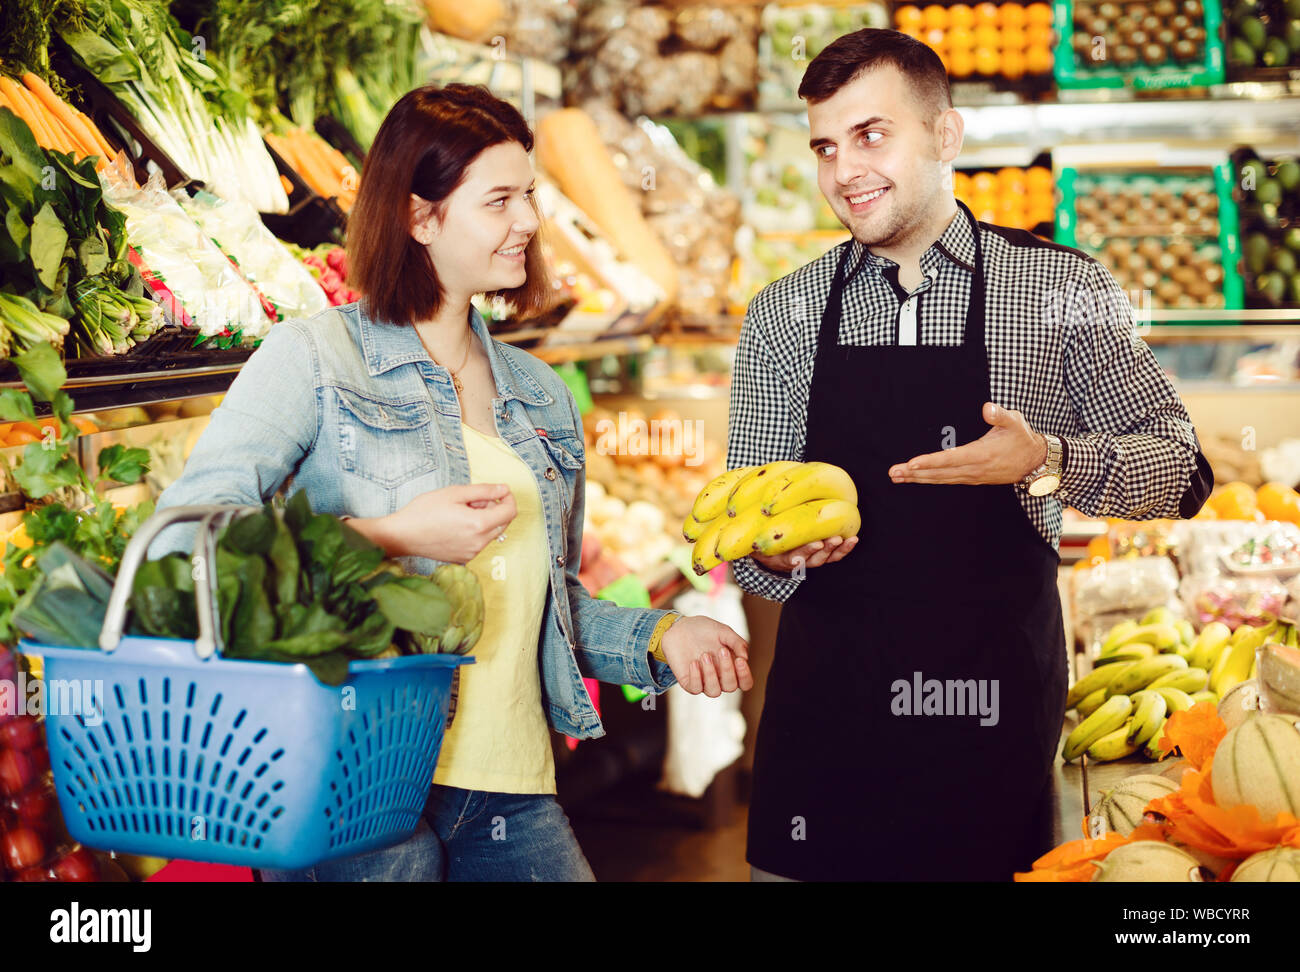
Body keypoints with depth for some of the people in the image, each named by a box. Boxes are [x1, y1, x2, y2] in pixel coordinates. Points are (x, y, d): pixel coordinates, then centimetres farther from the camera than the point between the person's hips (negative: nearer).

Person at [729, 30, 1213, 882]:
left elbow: (1181, 472, 0)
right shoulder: (782, 315, 5)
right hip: (826, 710, 2)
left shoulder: (1065, 290, -1)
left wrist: (1046, 462, -17)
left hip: (998, 710, -1)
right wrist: (771, 550, -15)